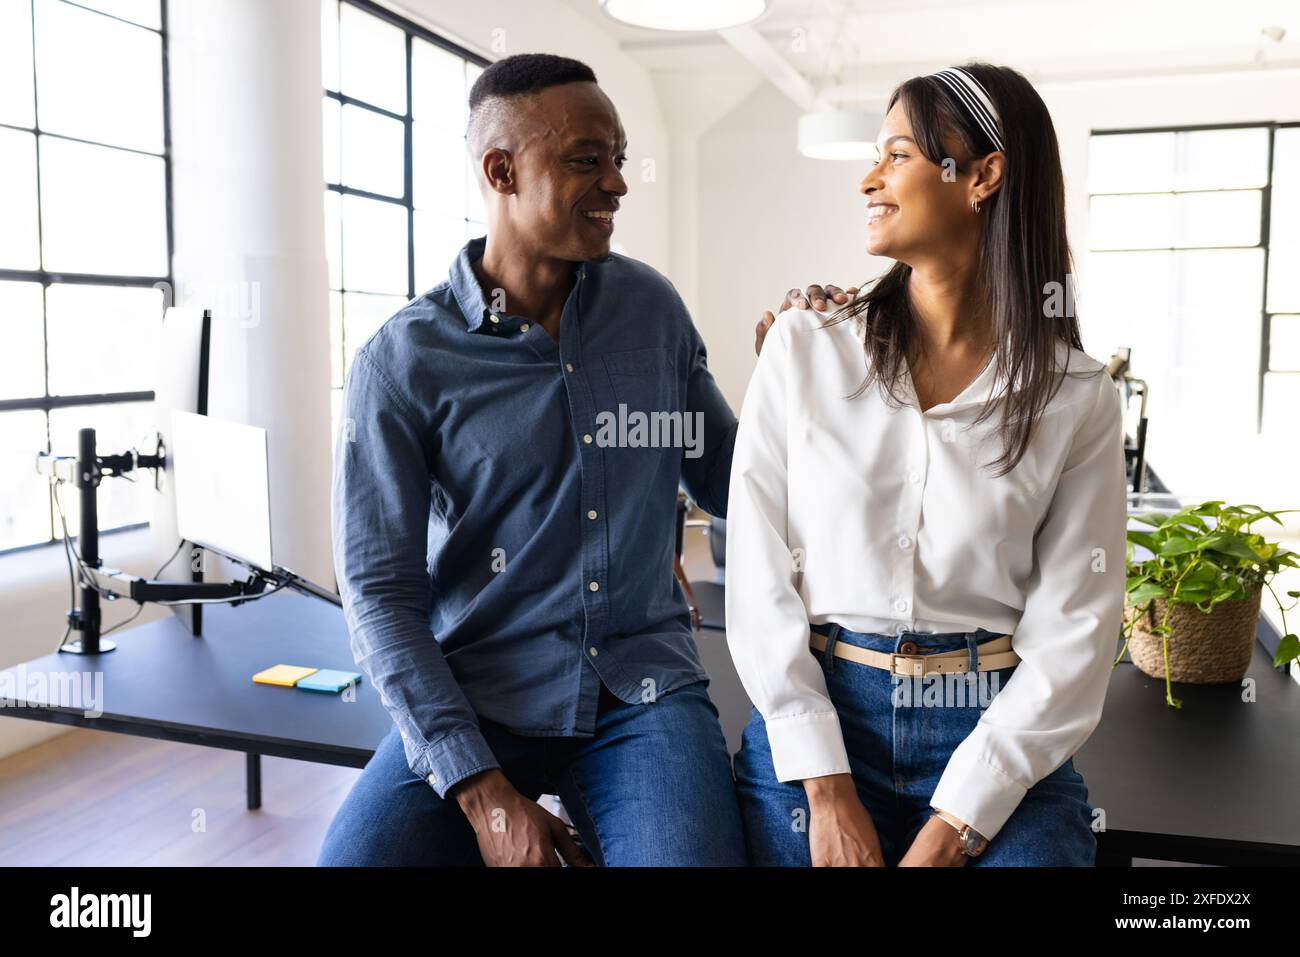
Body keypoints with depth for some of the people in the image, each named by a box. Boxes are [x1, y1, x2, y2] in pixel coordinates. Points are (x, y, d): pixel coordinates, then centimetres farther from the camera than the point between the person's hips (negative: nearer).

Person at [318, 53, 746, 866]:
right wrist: (481, 791, -15)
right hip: (477, 699, -1)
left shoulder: (653, 307, 4)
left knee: (692, 847, -23)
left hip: (645, 690, 2)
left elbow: (727, 481, 12)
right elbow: (380, 592, -8)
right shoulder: (403, 362, -6)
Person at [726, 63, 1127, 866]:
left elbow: (1073, 634, -5)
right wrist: (829, 791, -11)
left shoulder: (1078, 397, -2)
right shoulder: (805, 344, -2)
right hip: (813, 719, 0)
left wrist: (949, 831, -13)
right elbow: (759, 572, -5)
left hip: (1000, 744, 1)